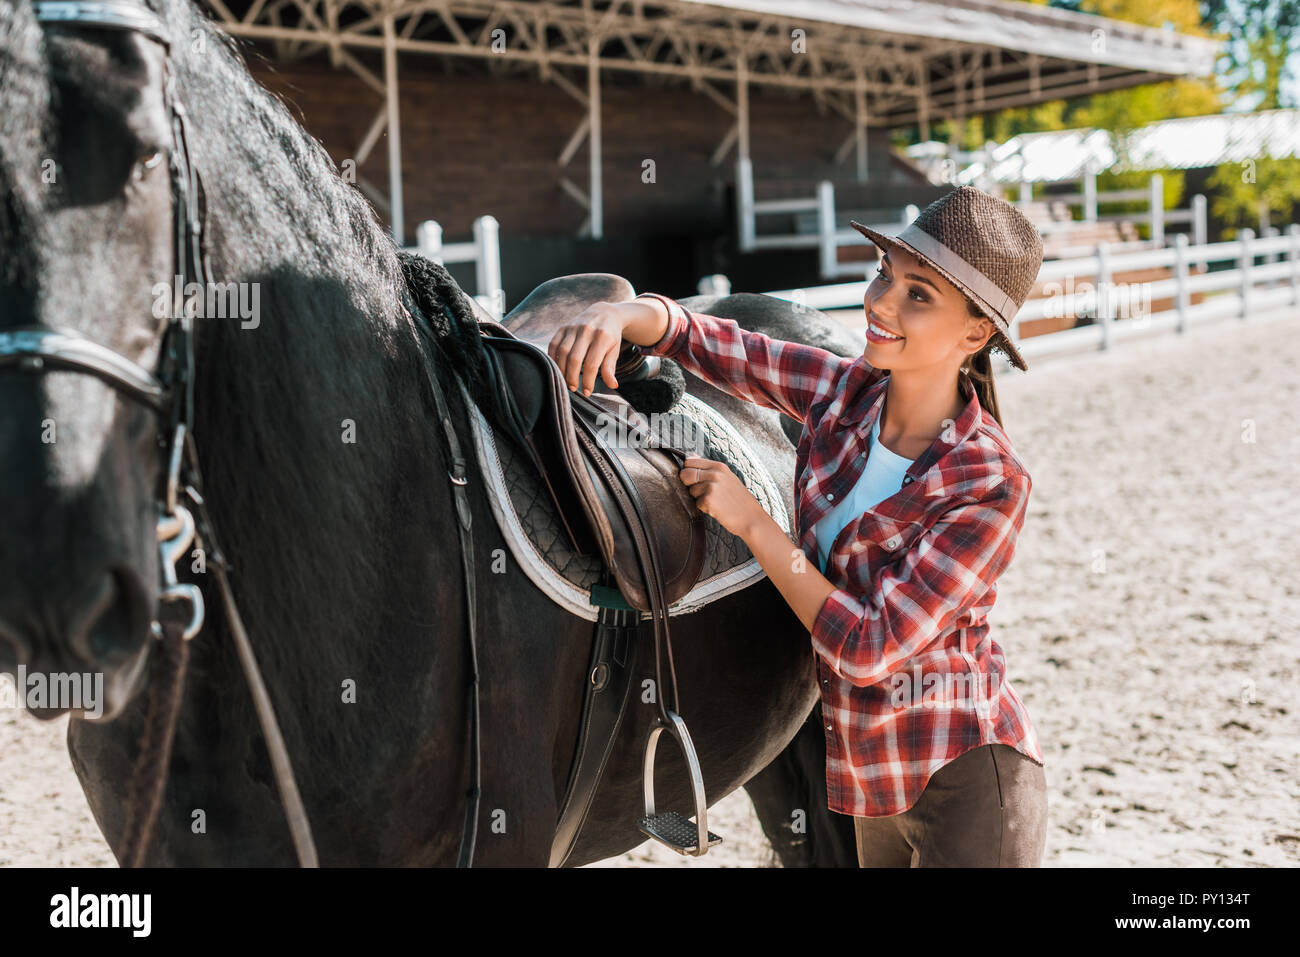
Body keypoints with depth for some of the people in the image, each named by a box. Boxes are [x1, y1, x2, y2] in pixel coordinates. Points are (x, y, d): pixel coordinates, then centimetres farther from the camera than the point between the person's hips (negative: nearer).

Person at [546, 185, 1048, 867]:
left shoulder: (991, 485, -22)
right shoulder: (843, 391, -6)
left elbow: (867, 646, -24)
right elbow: (693, 337, -1)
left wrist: (751, 522, -21)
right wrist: (621, 313, -24)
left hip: (965, 783, -6)